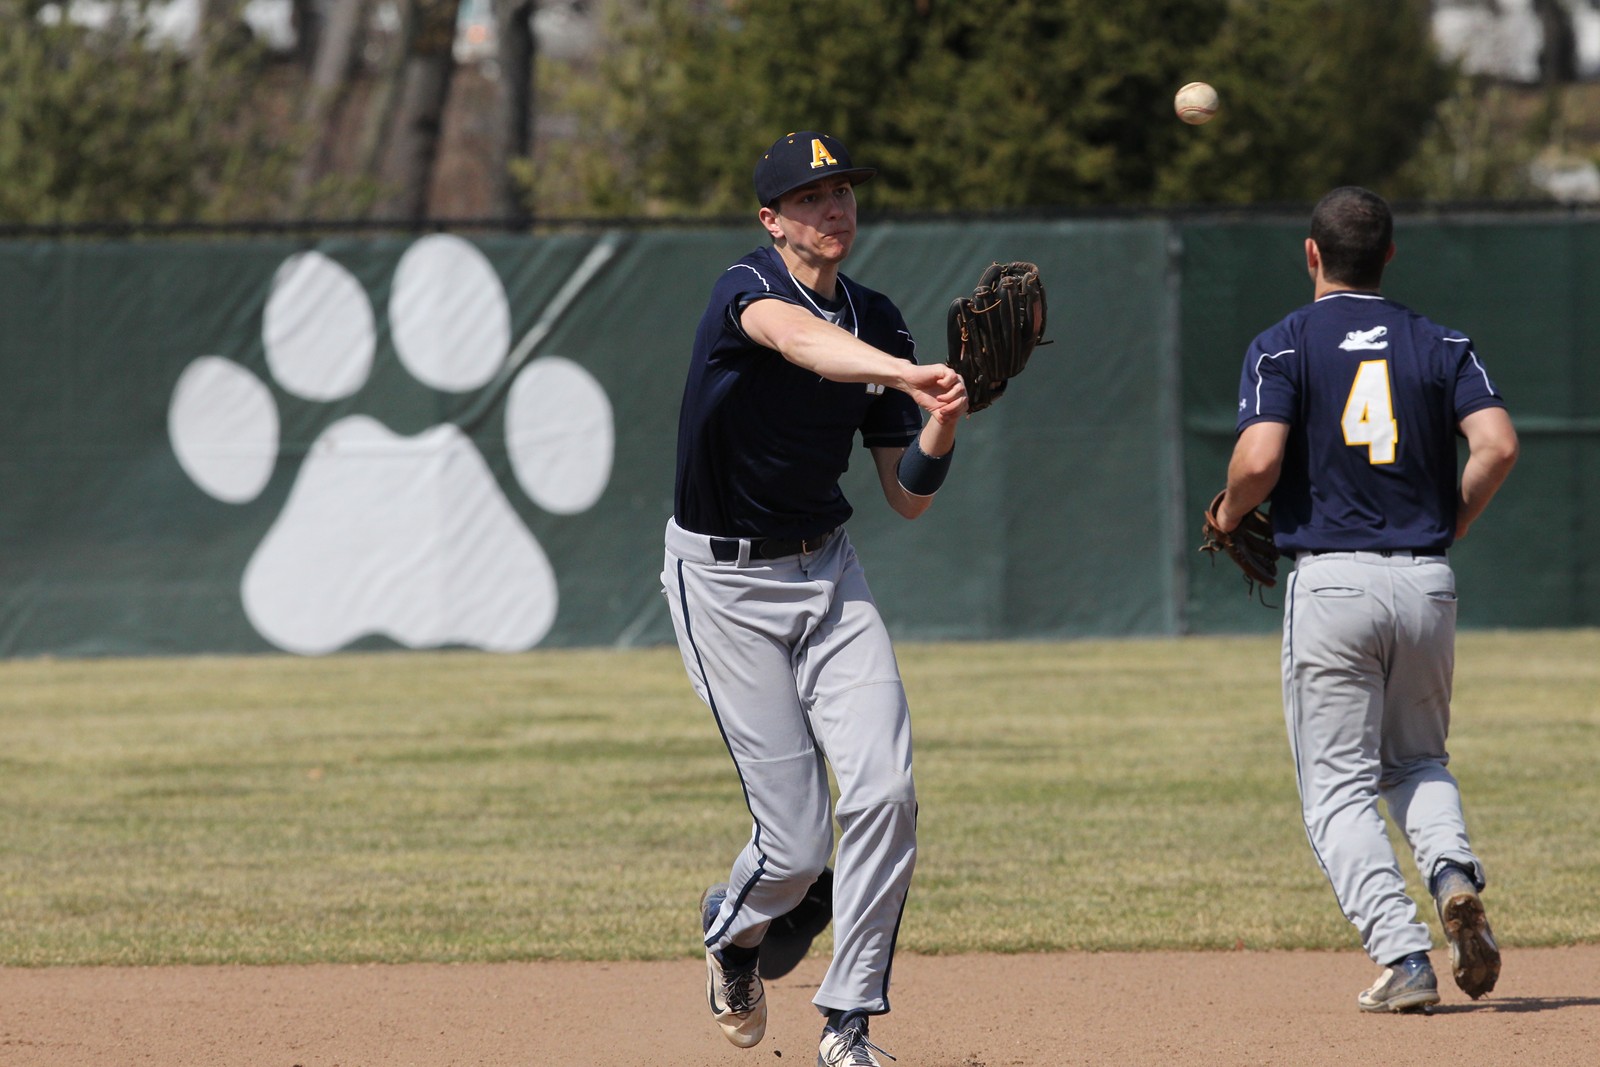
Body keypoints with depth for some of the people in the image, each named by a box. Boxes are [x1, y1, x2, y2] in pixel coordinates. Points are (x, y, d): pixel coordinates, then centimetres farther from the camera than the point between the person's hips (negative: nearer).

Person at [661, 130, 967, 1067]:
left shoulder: (878, 321, 3)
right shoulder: (748, 289, -15)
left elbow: (908, 498, 5)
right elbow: (798, 339, -41)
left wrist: (940, 428, -16)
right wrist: (911, 374, -58)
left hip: (827, 569, 5)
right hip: (724, 580, -5)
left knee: (885, 789, -15)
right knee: (798, 843, -7)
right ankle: (734, 929, 30)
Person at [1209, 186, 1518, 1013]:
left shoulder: (1284, 347, -1)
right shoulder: (1439, 345, 7)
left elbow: (1259, 459, -16)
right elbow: (1498, 446, -6)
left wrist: (1229, 513, 6)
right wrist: (1451, 525, 10)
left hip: (1329, 581, -3)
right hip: (1426, 584, 3)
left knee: (1339, 788, 3)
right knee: (1416, 760, 22)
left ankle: (1403, 958, -13)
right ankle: (1454, 872, -9)